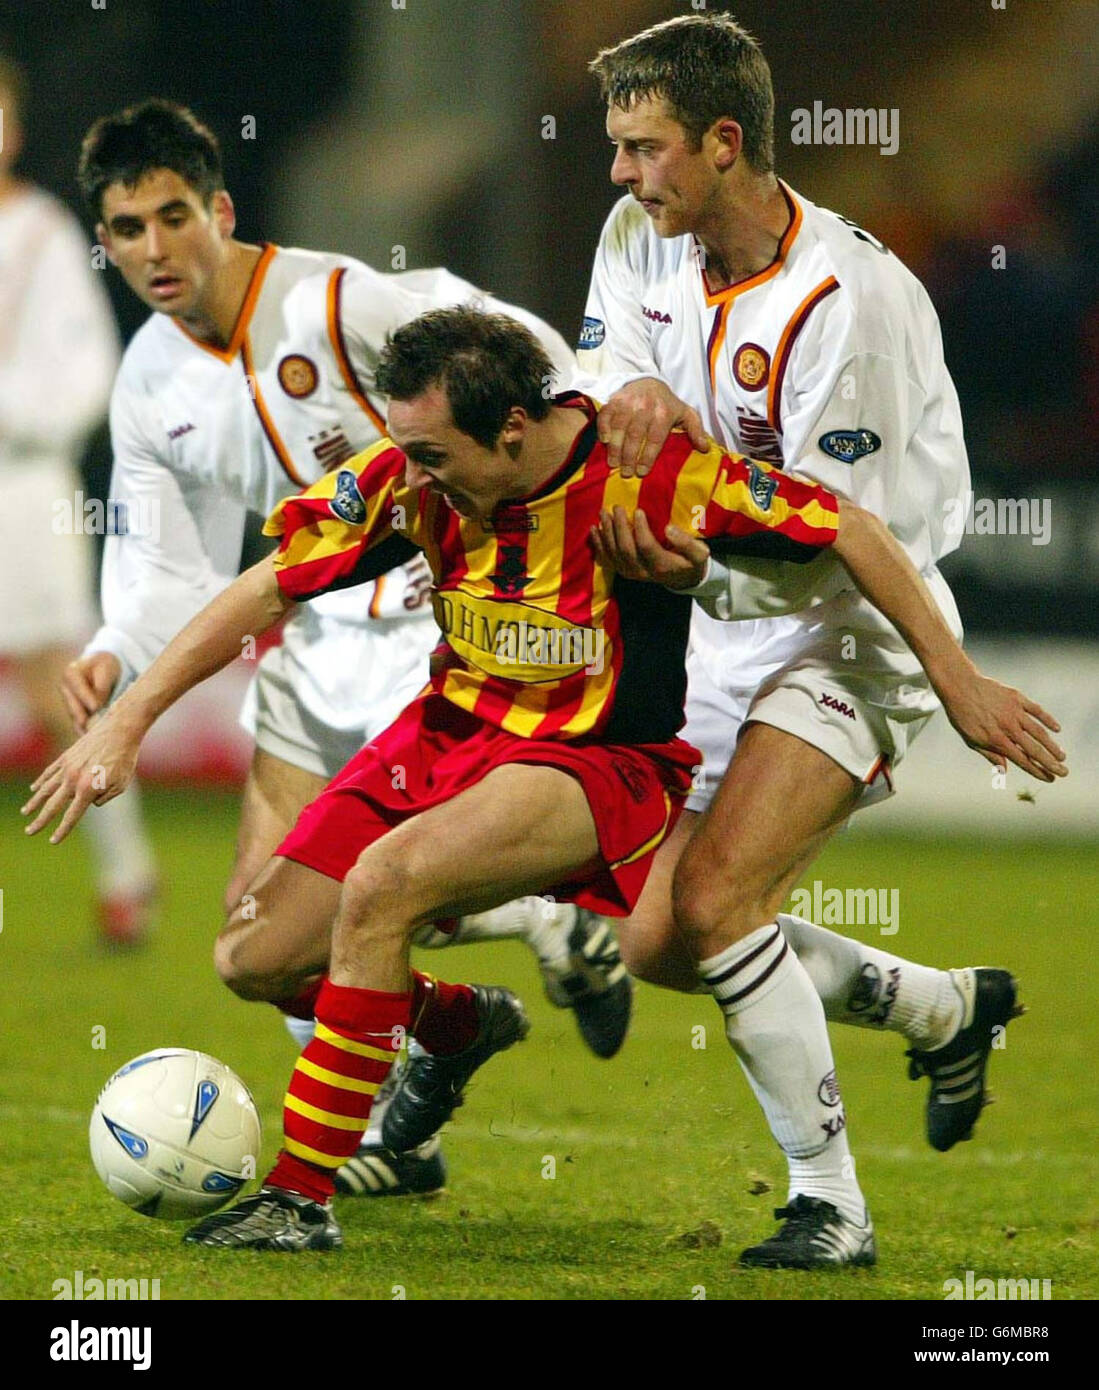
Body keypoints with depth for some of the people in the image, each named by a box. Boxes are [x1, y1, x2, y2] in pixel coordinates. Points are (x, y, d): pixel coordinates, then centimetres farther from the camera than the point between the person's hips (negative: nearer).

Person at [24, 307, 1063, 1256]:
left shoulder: (652, 471, -22)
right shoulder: (413, 478, -11)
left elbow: (850, 532, -14)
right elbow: (266, 591, -5)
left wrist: (960, 686, -11)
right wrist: (125, 722, -10)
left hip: (604, 765, -6)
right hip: (451, 733, 6)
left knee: (382, 884, -31)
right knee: (264, 957, -3)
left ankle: (302, 1197, -21)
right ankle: (456, 1026, 30)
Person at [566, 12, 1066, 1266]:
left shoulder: (853, 296, -24)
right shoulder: (642, 237, -2)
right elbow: (592, 381, -8)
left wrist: (701, 568, -40)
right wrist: (630, 389, -31)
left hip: (853, 636, -8)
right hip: (735, 638, 8)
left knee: (714, 902, -24)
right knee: (658, 941, 8)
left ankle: (829, 1202, -13)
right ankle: (949, 1010, 29)